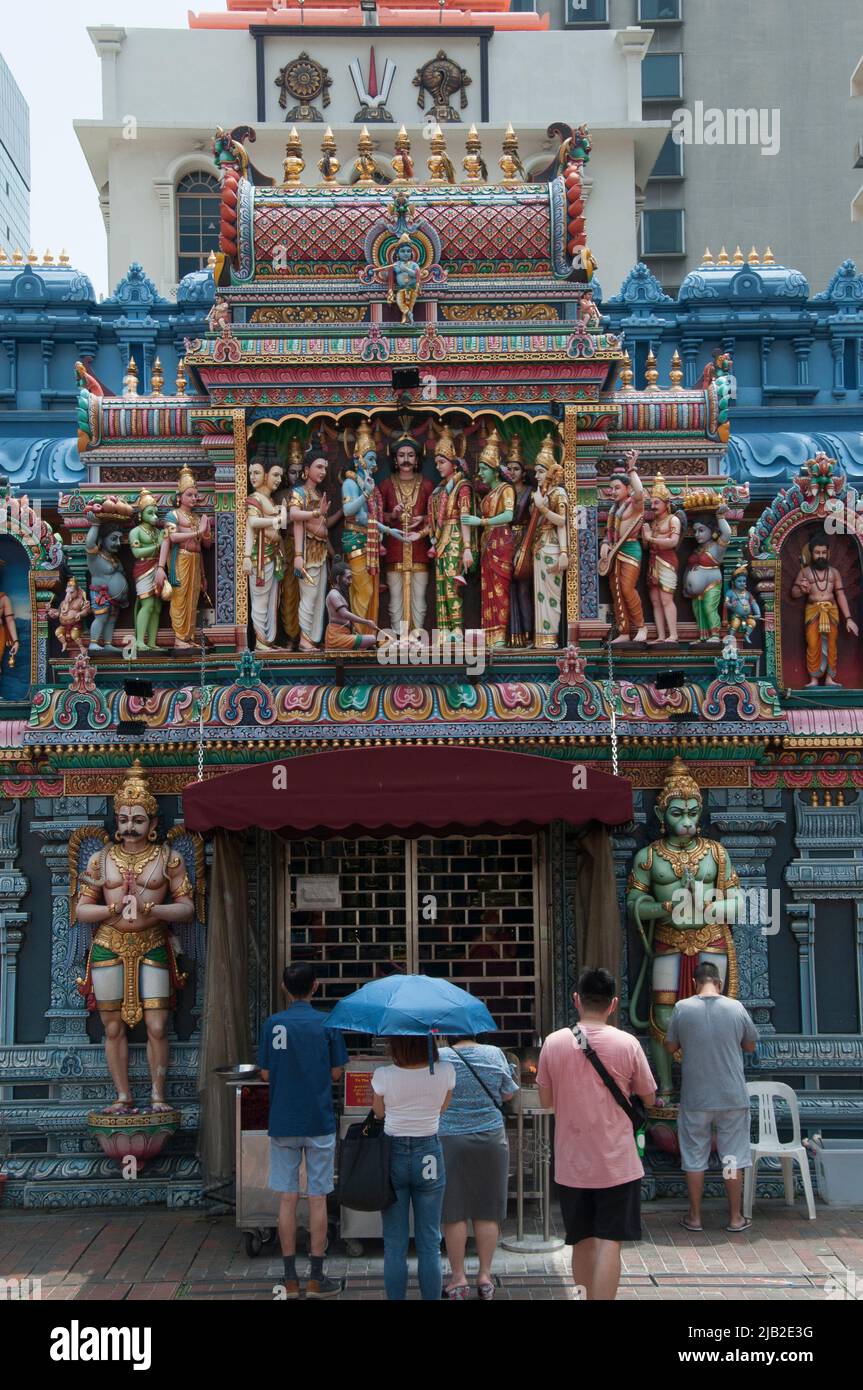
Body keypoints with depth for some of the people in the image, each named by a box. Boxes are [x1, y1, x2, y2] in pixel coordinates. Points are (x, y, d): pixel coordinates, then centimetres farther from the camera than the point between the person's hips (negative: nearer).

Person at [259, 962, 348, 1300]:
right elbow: (336, 1073, -1)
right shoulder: (327, 1023, -5)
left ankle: (291, 1280, 11)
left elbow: (265, 1074, 2)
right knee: (317, 1199, 5)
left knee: (287, 1199, 6)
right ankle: (316, 1279, 9)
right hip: (319, 1123, -1)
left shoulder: (273, 1024, -3)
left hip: (283, 1123, 1)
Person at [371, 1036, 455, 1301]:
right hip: (429, 1155, 1)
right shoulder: (445, 1072, -12)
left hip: (393, 1155, -1)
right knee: (429, 1243, 11)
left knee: (394, 1244, 10)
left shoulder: (383, 1076, -16)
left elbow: (379, 1112, 2)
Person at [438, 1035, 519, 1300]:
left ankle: (458, 1277, 10)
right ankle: (485, 1274, 14)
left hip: (450, 1141, -2)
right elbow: (509, 1094, 9)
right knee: (488, 1211, 9)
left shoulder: (439, 1058, -9)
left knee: (454, 1213, 5)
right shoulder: (495, 1055, -3)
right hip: (491, 1140, 2)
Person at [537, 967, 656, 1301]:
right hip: (616, 1162, -2)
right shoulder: (627, 1044, -9)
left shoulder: (553, 1043, -5)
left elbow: (545, 1101, 5)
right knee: (609, 1243, 0)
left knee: (582, 1242, 15)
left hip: (571, 1163, 2)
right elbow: (648, 1098, 2)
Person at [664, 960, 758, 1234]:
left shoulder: (682, 1008, -8)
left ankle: (694, 1216, 17)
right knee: (733, 1157, 11)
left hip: (695, 1098, 0)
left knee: (694, 1157, 10)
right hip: (733, 1097, 0)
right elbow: (750, 1046, 7)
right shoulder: (735, 1007, -6)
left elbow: (670, 1047, 3)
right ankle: (735, 1217, 17)